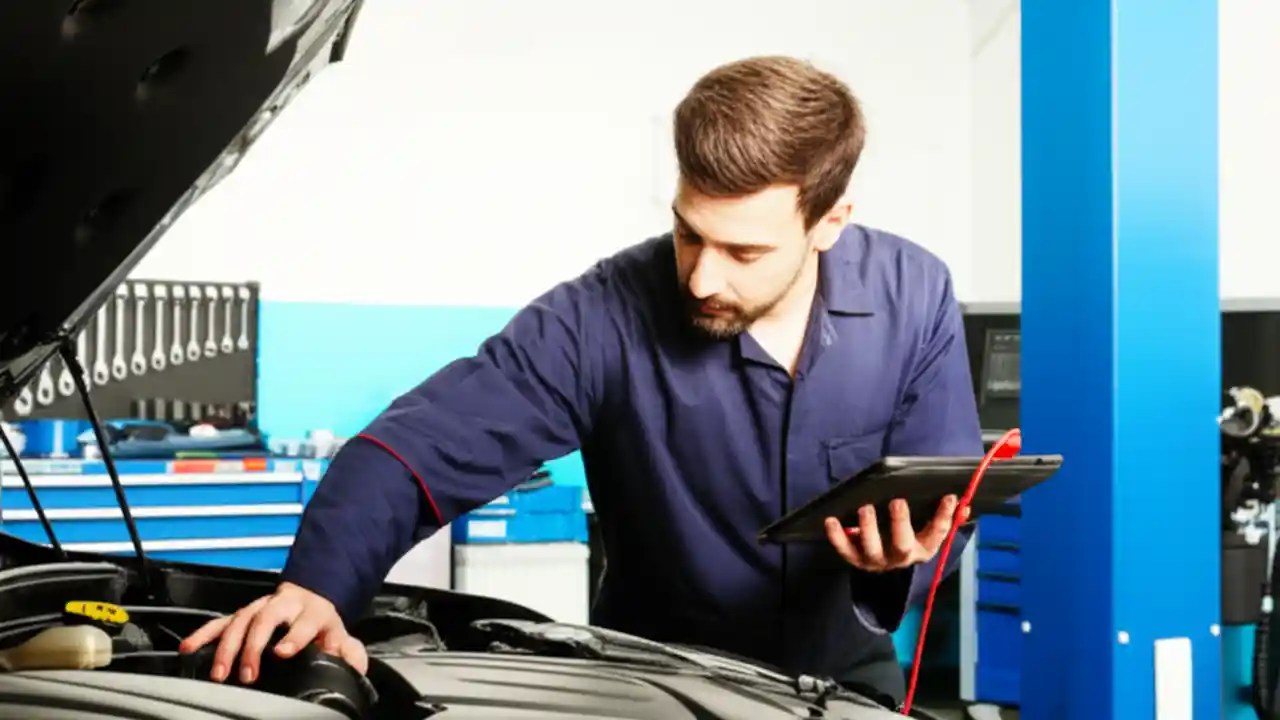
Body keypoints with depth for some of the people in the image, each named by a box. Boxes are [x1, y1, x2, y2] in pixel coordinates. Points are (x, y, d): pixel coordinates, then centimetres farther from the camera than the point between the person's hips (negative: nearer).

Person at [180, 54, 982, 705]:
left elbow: (945, 504, -7)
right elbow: (419, 444, -28)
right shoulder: (607, 318, -22)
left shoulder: (915, 299, -13)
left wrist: (898, 559, -32)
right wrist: (319, 586, -46)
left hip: (845, 672, 2)